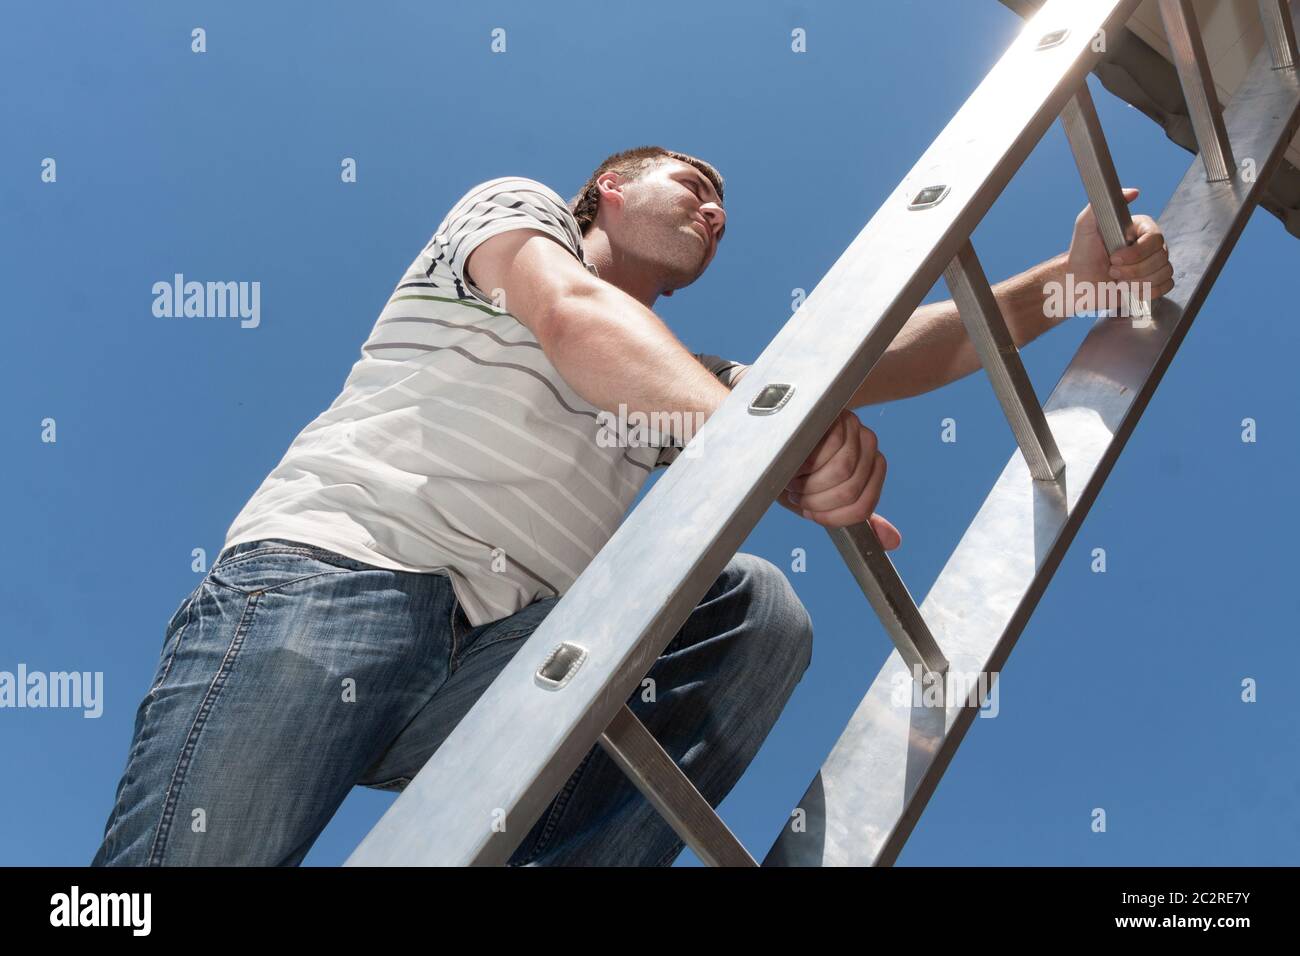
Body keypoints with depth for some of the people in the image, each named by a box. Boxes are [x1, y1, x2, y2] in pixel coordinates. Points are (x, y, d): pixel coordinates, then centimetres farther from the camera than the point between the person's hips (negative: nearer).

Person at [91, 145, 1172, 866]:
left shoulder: (682, 383, 31)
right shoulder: (514, 205, 16)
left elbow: (888, 357, 23)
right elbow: (575, 318, -9)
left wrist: (1068, 278, 15)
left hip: (504, 665, 6)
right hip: (329, 568, -5)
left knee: (757, 612, -16)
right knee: (190, 852, -27)